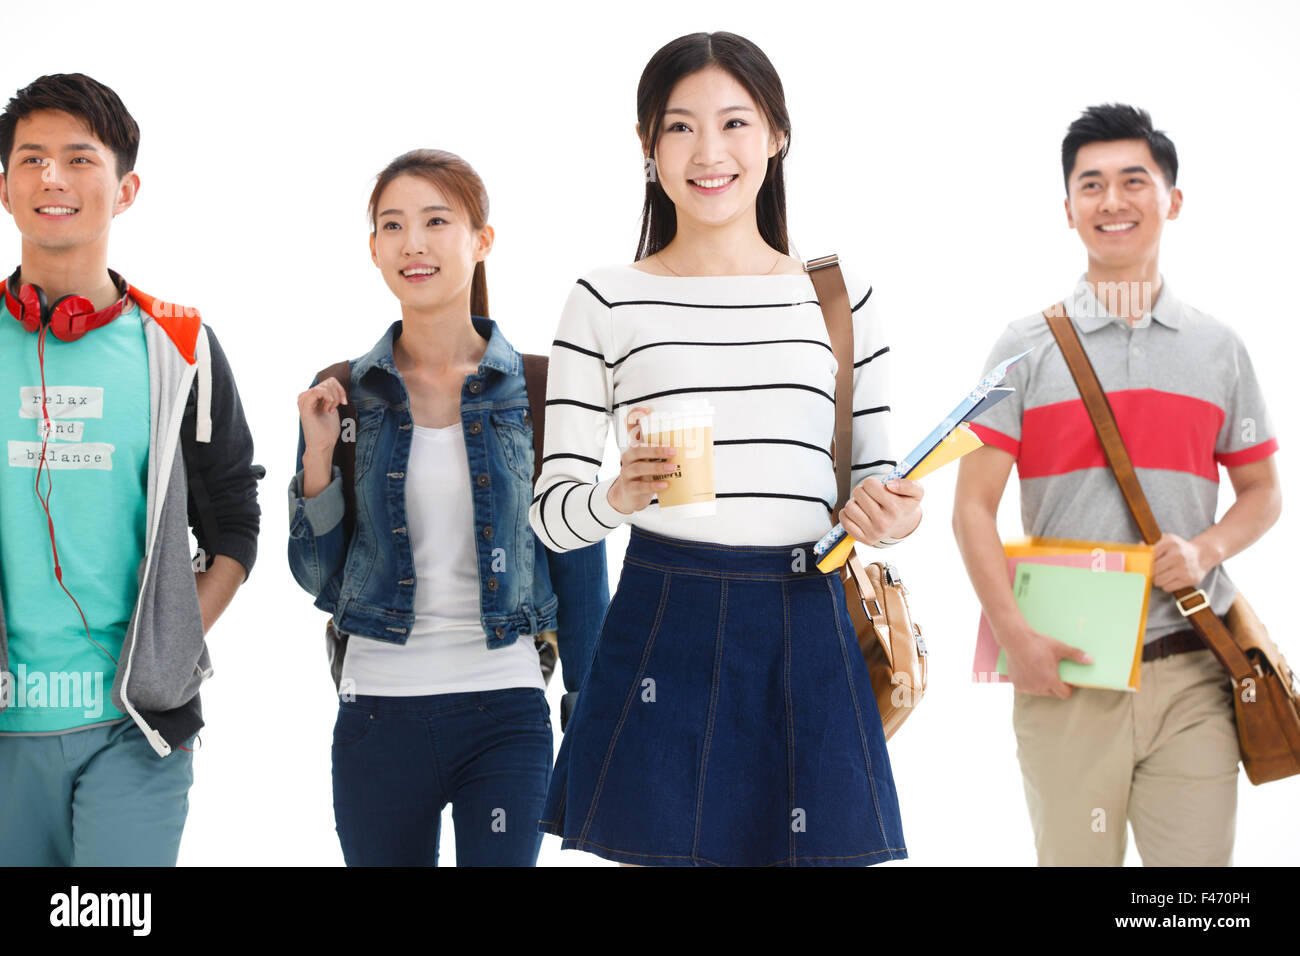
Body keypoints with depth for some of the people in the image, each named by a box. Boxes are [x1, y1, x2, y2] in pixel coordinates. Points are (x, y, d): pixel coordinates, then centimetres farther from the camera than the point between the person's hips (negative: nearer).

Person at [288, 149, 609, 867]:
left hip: (505, 713, -1)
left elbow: (580, 566, 4)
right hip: (379, 712, 2)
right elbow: (320, 579, 7)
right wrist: (318, 457, -7)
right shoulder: (344, 397, 3)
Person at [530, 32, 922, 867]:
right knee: (658, 852, 1)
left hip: (808, 637, 2)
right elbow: (551, 514, 1)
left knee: (815, 853, 3)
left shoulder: (843, 297, 9)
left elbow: (876, 478, 14)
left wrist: (883, 515, -8)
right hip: (664, 632, -2)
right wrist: (623, 492, -20)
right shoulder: (606, 302, 3)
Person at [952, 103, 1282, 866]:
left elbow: (1262, 494, 15)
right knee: (1073, 855, 7)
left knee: (1198, 856, 3)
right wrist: (1016, 635, -13)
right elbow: (974, 507, -1)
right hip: (1064, 673, -1)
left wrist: (1205, 550, -7)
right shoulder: (1028, 348, 3)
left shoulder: (1220, 350, 9)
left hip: (1192, 675, 2)